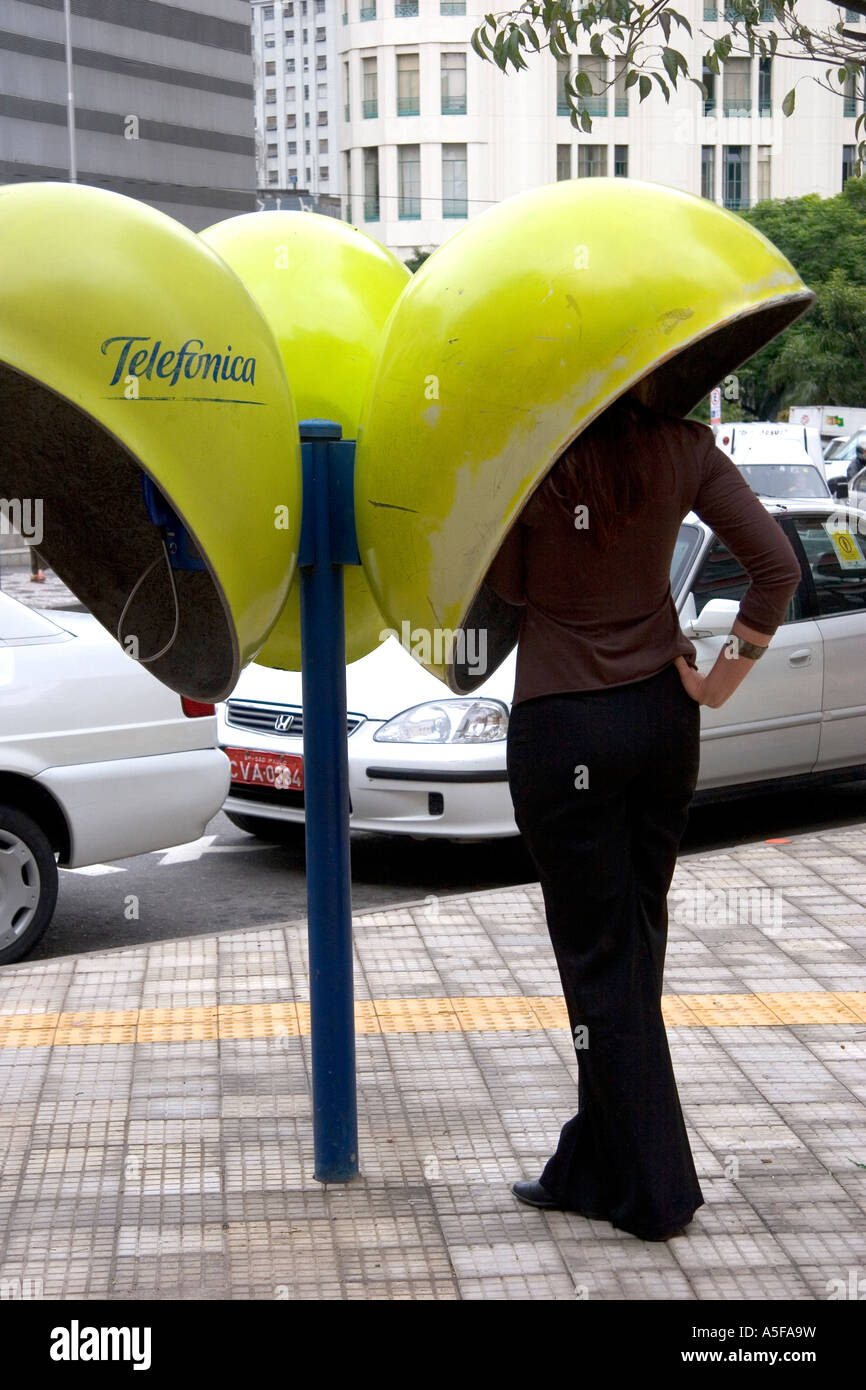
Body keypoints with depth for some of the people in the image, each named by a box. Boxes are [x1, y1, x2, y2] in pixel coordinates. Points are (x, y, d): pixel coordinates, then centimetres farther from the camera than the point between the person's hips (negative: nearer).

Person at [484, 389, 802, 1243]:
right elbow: (777, 564, -4)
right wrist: (721, 681, 1)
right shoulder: (681, 450, -2)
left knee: (598, 960, 5)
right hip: (661, 717, 5)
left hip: (564, 731, -4)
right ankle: (592, 1170, 26)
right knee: (635, 946, 14)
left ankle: (654, 1192, 10)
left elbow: (508, 587, -2)